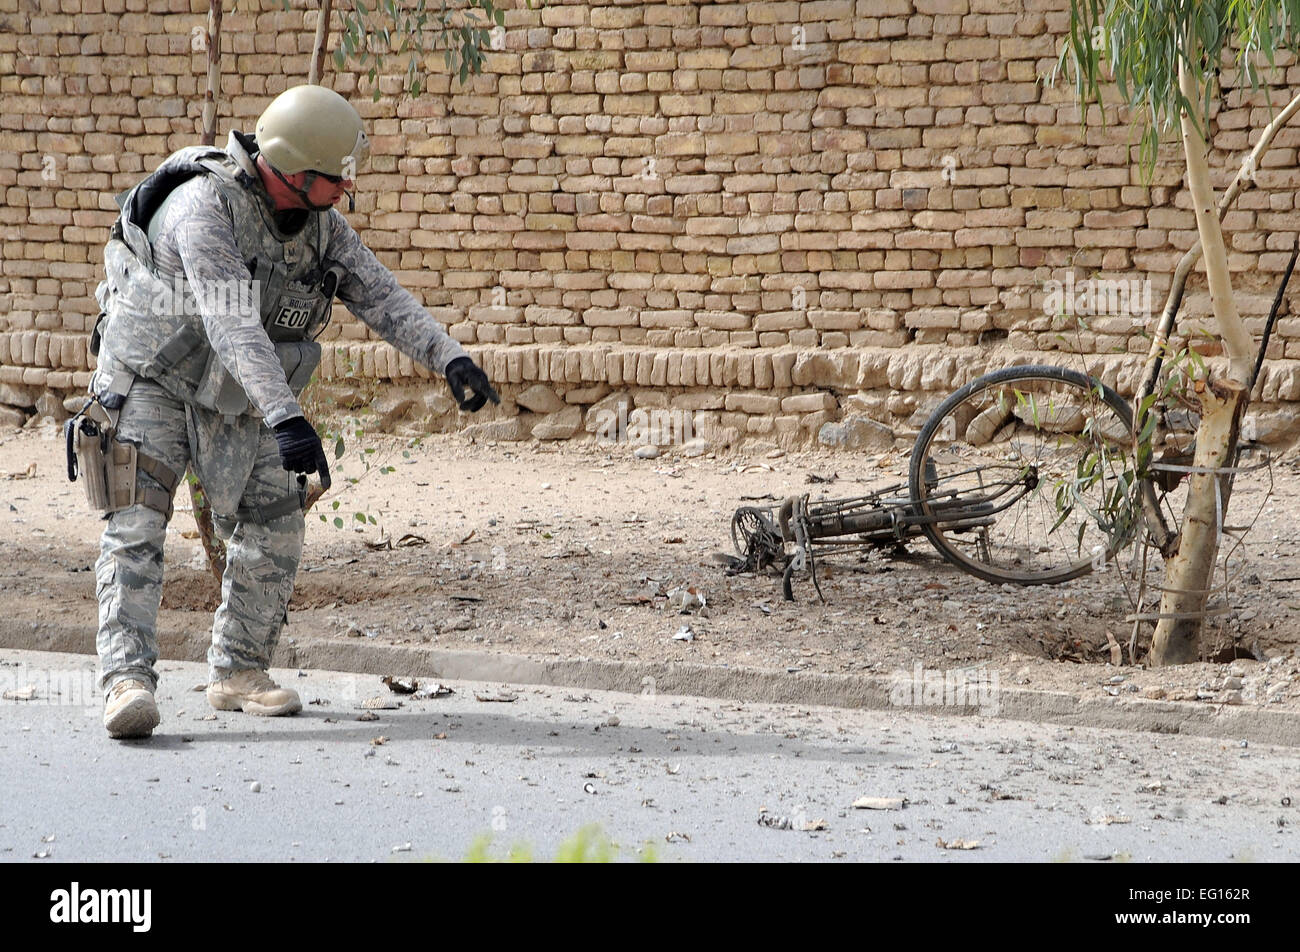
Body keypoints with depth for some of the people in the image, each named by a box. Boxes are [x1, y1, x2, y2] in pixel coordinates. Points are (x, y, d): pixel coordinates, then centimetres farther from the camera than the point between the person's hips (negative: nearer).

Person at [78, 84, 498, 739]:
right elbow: (232, 324, -40)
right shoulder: (206, 206, -30)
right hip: (150, 382, -7)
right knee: (138, 523, -18)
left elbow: (379, 295, -5)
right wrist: (285, 417, -49)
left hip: (231, 398, 7)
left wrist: (450, 359, -20)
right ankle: (127, 681, -25)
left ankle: (237, 672, 14)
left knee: (273, 527, 1)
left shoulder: (319, 222, -6)